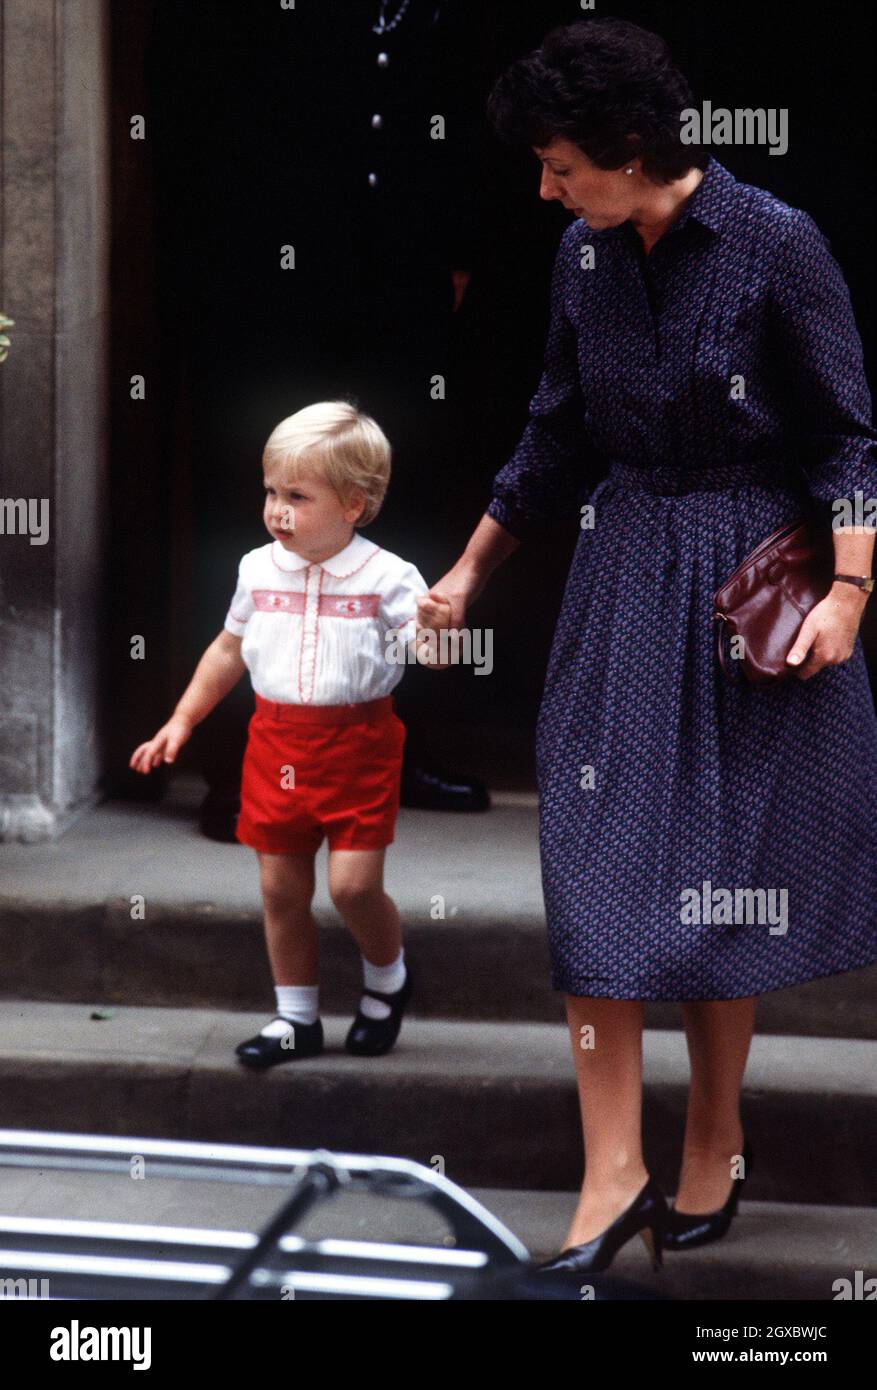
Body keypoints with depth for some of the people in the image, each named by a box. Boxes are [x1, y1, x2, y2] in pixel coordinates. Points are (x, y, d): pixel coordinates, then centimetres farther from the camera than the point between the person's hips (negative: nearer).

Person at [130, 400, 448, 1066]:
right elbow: (228, 651, 17)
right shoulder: (259, 569, 3)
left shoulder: (387, 577, -10)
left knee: (354, 884, -9)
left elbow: (432, 650, -14)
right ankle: (297, 1018, 21)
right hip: (278, 742, 4)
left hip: (357, 744, -4)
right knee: (281, 887, 7)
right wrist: (181, 723, 18)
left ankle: (387, 978, 22)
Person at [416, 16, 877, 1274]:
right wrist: (472, 570, 20)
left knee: (723, 871, 4)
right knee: (596, 863, -3)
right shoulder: (585, 257, 3)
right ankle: (613, 1175, 1)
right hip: (623, 579, 5)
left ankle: (715, 1146, 22)